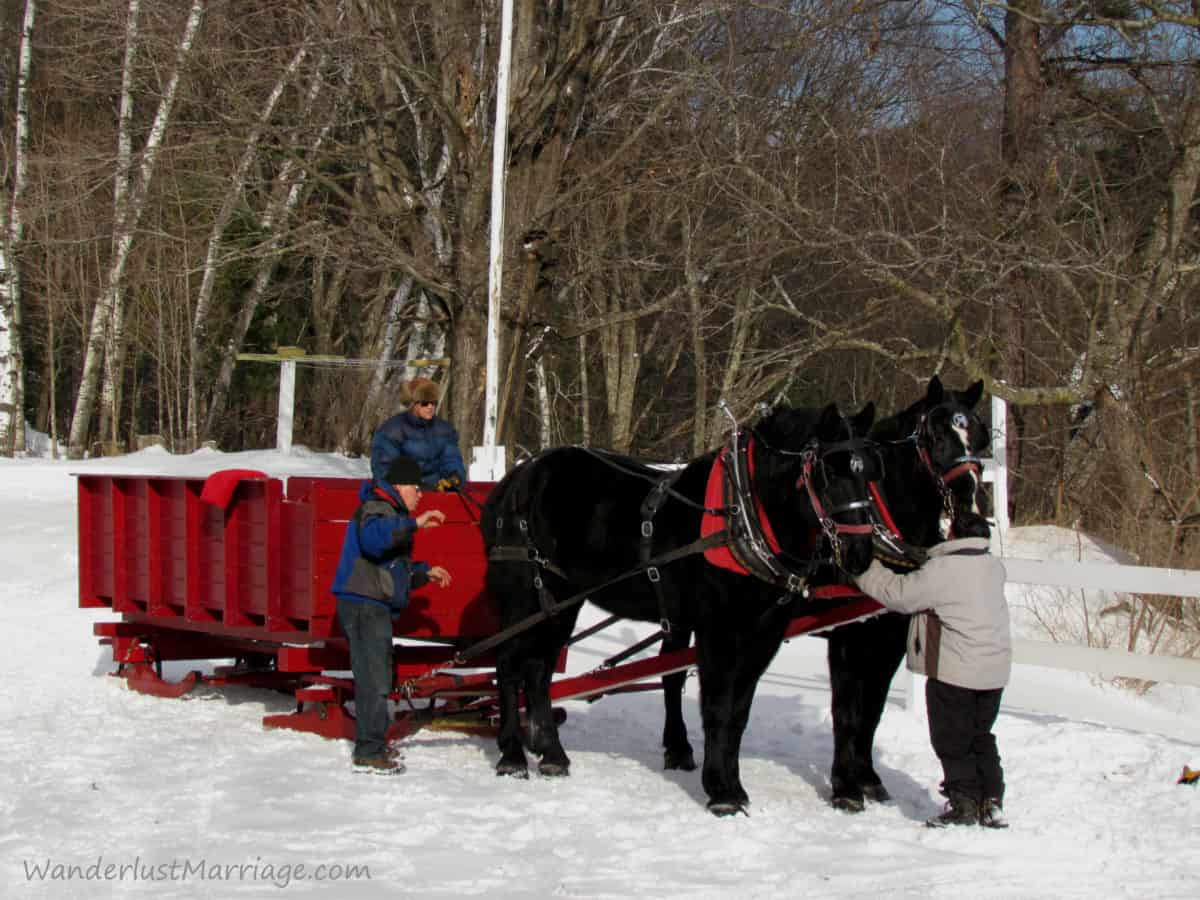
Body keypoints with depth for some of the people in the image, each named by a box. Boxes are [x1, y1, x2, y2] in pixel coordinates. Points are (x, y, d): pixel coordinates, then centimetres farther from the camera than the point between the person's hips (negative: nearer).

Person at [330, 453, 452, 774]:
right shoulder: (375, 508, -9)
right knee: (374, 678, -10)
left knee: (378, 678, 16)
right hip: (363, 605, -11)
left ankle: (372, 747, 24)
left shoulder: (389, 512, 24)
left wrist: (425, 572, 20)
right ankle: (369, 753, -9)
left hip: (374, 607, 11)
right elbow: (373, 538, -34)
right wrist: (414, 524, -34)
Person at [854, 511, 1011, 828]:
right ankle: (991, 802, 16)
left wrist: (865, 571, 3)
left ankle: (964, 802, 3)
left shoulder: (942, 570, -17)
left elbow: (900, 594, -10)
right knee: (981, 737, 18)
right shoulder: (994, 567, 6)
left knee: (952, 742, 4)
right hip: (994, 671, 7)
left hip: (954, 670, -7)